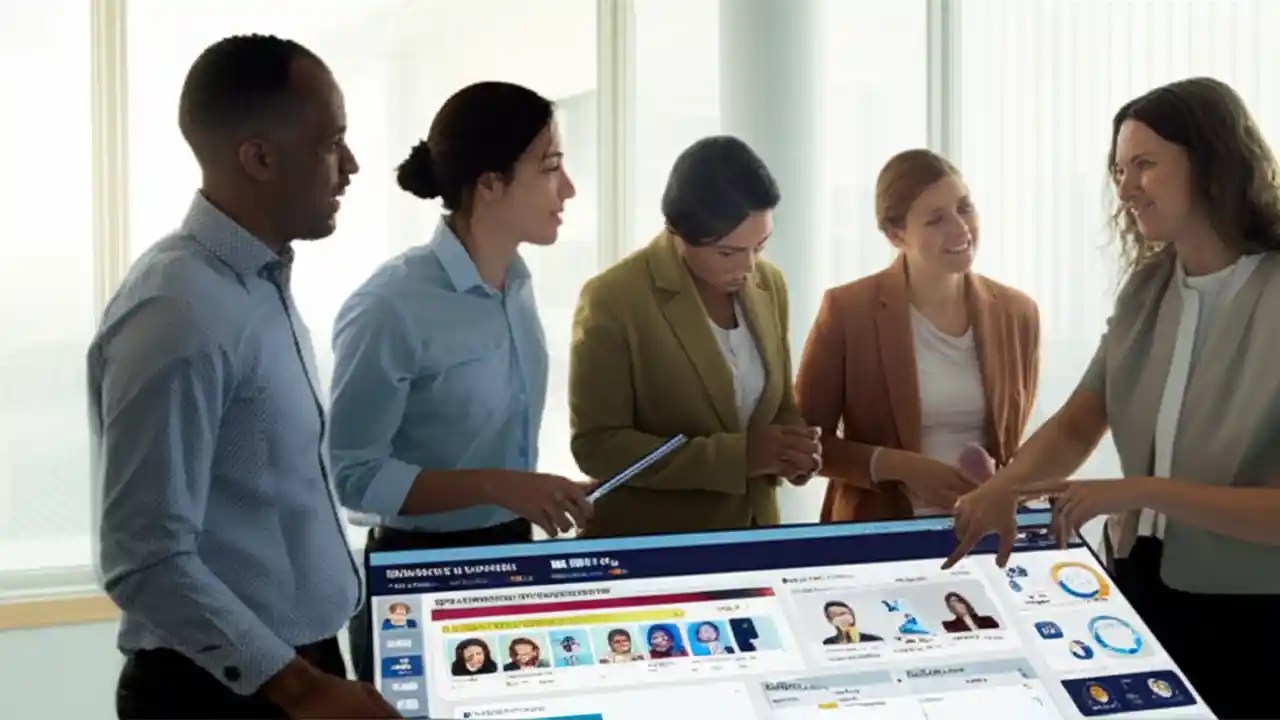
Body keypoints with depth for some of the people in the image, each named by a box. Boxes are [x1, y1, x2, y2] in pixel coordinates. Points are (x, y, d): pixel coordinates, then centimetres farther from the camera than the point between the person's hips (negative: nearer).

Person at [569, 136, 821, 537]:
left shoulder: (769, 285, 2)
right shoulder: (612, 298, -16)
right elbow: (596, 445, -18)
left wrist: (791, 451, -10)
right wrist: (737, 455, -24)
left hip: (752, 534, 5)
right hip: (645, 546, -5)